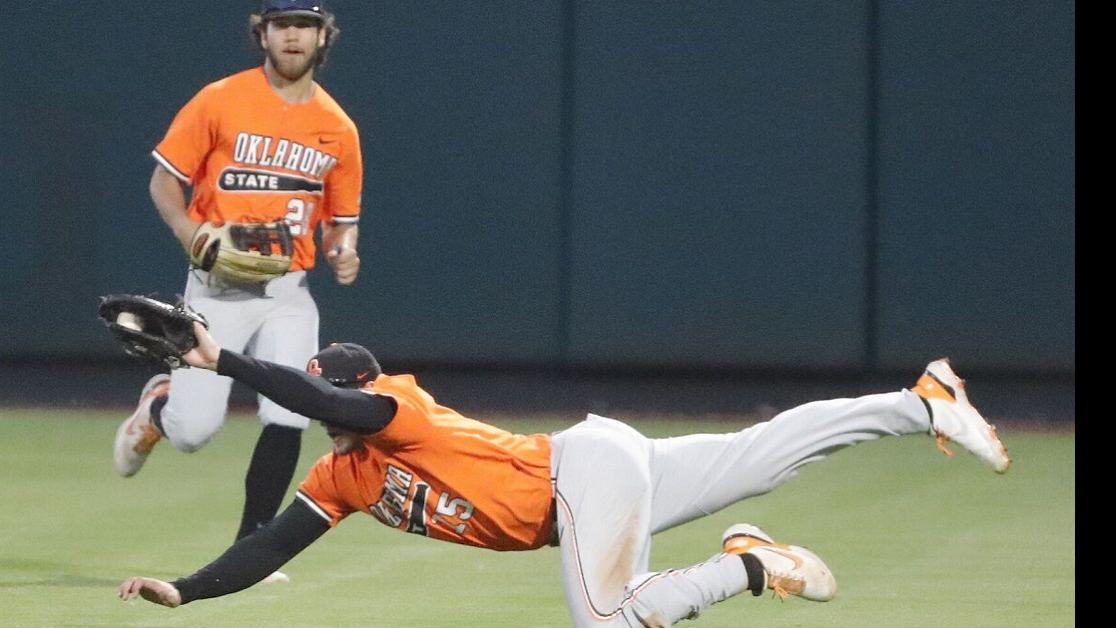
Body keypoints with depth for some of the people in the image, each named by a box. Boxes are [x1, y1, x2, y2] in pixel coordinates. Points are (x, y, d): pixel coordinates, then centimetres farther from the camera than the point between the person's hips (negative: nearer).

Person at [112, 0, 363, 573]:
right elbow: (165, 181, 0)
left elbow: (341, 220, 16)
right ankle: (157, 408, 30)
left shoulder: (337, 129, 6)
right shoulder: (222, 102, -5)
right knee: (194, 429, -8)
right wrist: (195, 238, -18)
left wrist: (342, 251, -7)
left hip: (288, 294, 3)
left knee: (288, 422, -12)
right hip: (218, 288, -3)